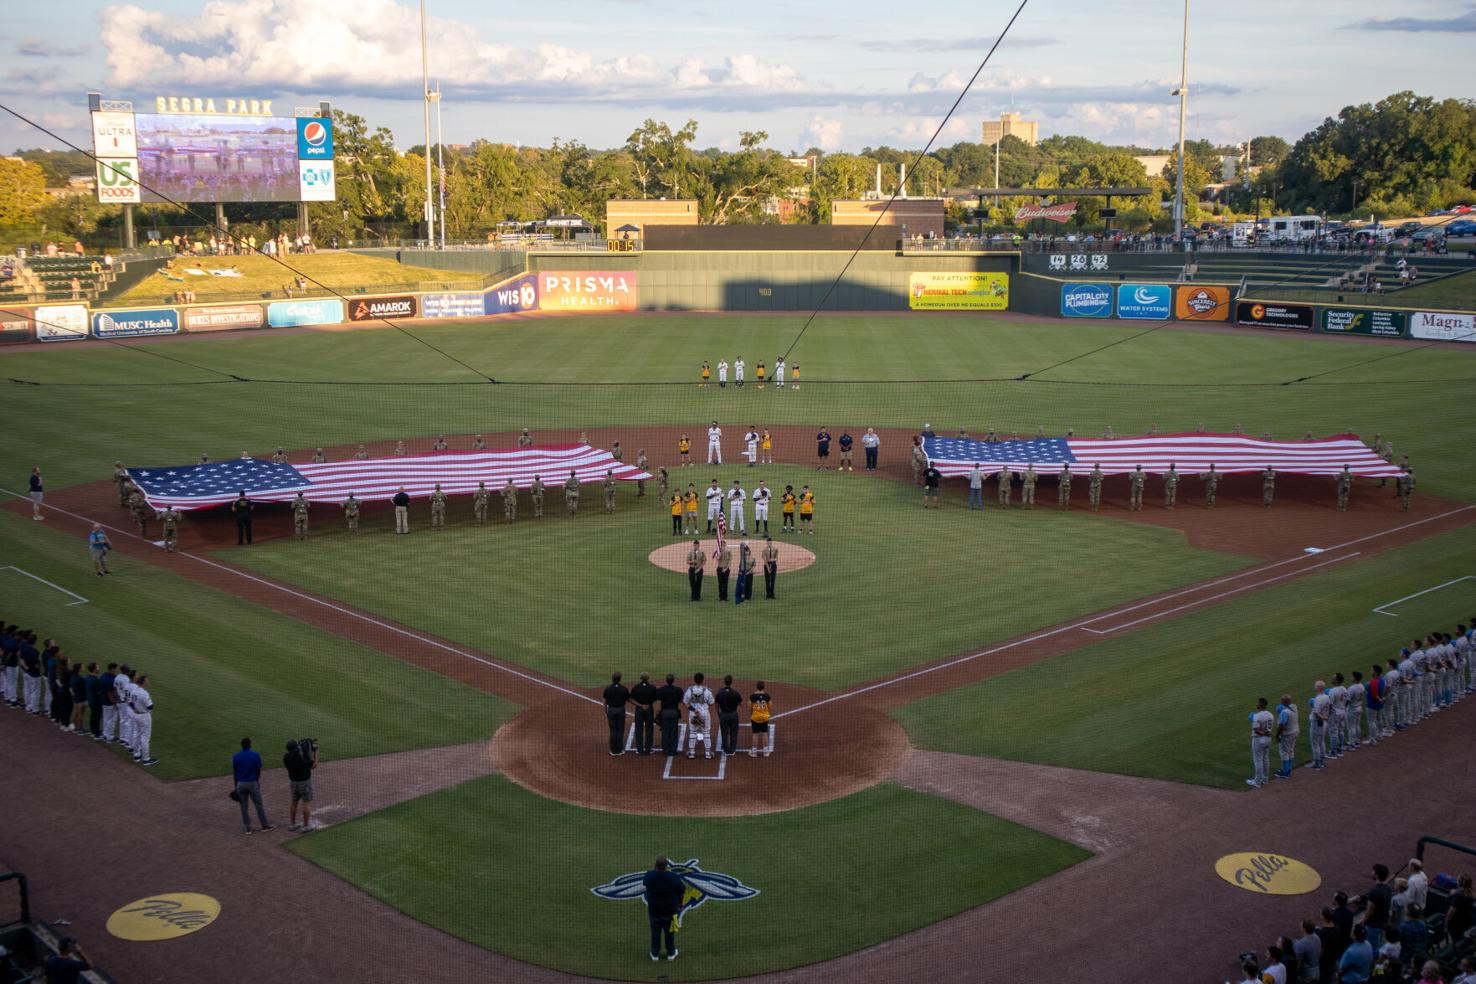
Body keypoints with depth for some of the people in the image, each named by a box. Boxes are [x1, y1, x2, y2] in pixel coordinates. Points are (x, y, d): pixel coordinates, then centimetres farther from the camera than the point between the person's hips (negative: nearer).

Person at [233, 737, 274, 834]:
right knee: (259, 804, 9)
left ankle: (247, 827, 15)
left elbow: (234, 772, -1)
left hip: (241, 784, 1)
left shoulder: (235, 756, -5)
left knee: (243, 806, 10)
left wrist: (236, 786, 8)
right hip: (253, 783, -1)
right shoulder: (255, 755, -10)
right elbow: (258, 770, -3)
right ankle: (264, 825, 16)